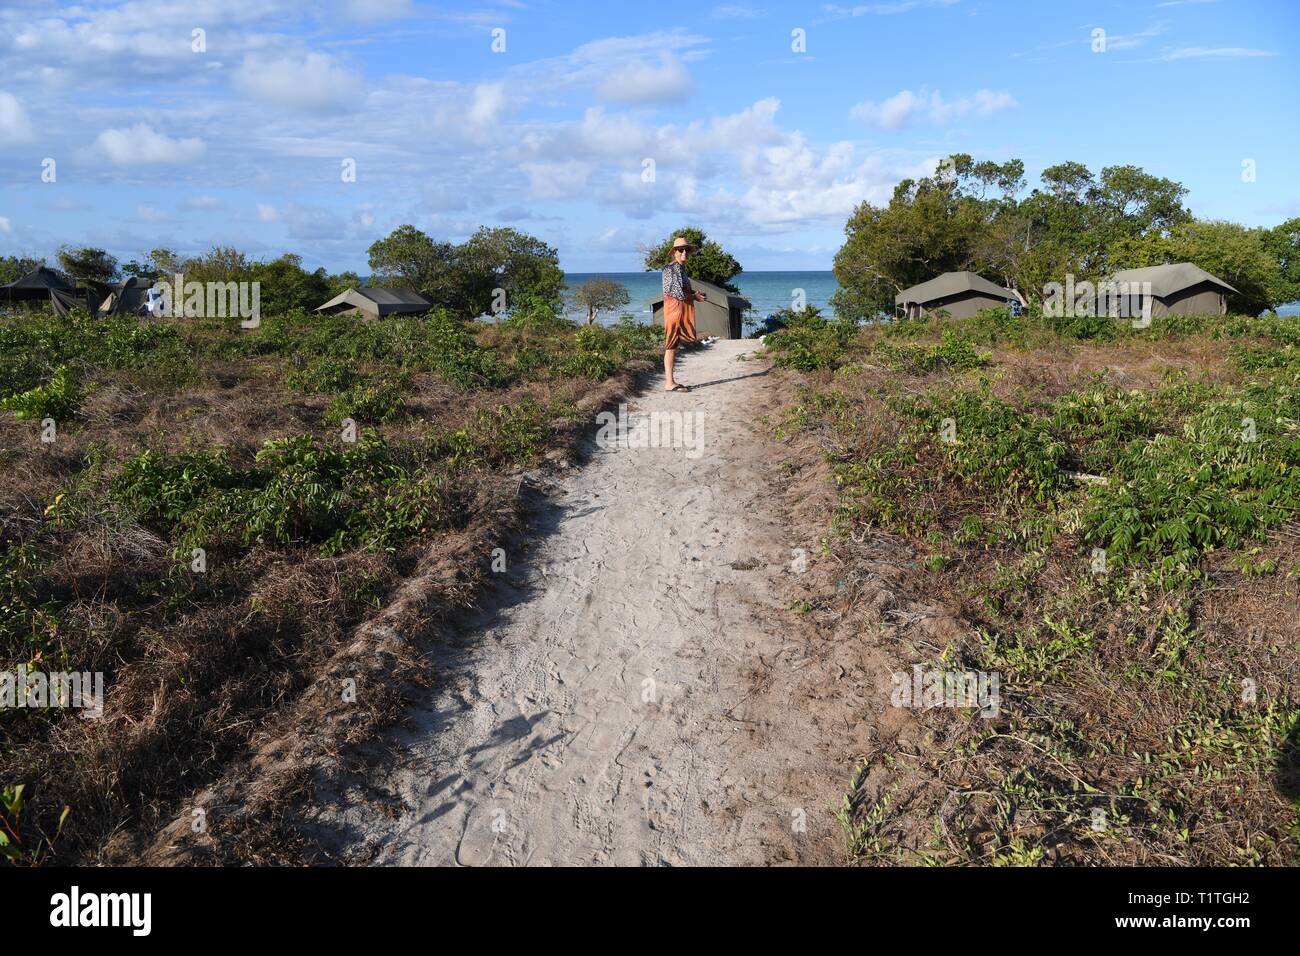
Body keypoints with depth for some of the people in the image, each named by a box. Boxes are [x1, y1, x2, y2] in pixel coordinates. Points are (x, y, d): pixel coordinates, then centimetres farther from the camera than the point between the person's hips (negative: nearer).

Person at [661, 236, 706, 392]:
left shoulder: (681, 268, 17)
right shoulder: (671, 268, -13)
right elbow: (678, 294, -19)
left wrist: (696, 294, 6)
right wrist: (695, 297, -5)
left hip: (682, 310, 10)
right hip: (674, 308, -10)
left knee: (674, 345, 10)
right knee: (671, 345, -8)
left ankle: (670, 381, 14)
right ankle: (669, 383, -8)